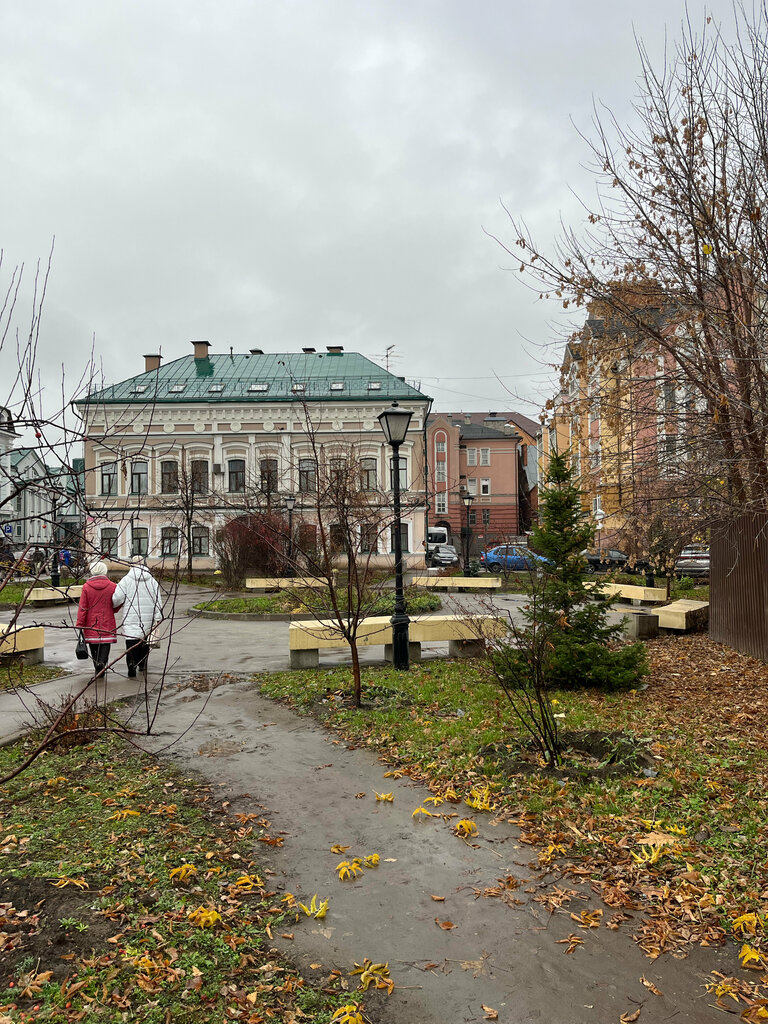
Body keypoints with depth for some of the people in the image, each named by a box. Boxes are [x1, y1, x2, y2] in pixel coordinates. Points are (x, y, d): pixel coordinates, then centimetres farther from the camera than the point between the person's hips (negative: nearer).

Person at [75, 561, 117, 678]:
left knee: (94, 646, 11)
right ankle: (102, 662, -21)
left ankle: (97, 667, 16)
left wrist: (79, 624, 1)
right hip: (107, 623, -1)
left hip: (91, 623, 1)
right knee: (105, 644, 1)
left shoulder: (86, 586, -4)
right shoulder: (112, 586, -4)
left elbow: (82, 607, -4)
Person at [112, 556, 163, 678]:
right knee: (145, 641, 19)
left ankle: (132, 669, -14)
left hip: (131, 618, -3)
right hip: (148, 619, 3)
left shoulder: (126, 580, -6)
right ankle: (142, 665, 34)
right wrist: (157, 618, 5)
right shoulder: (152, 581, 4)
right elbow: (158, 601, 2)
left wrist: (111, 606, 16)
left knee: (131, 643, -4)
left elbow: (117, 599, -6)